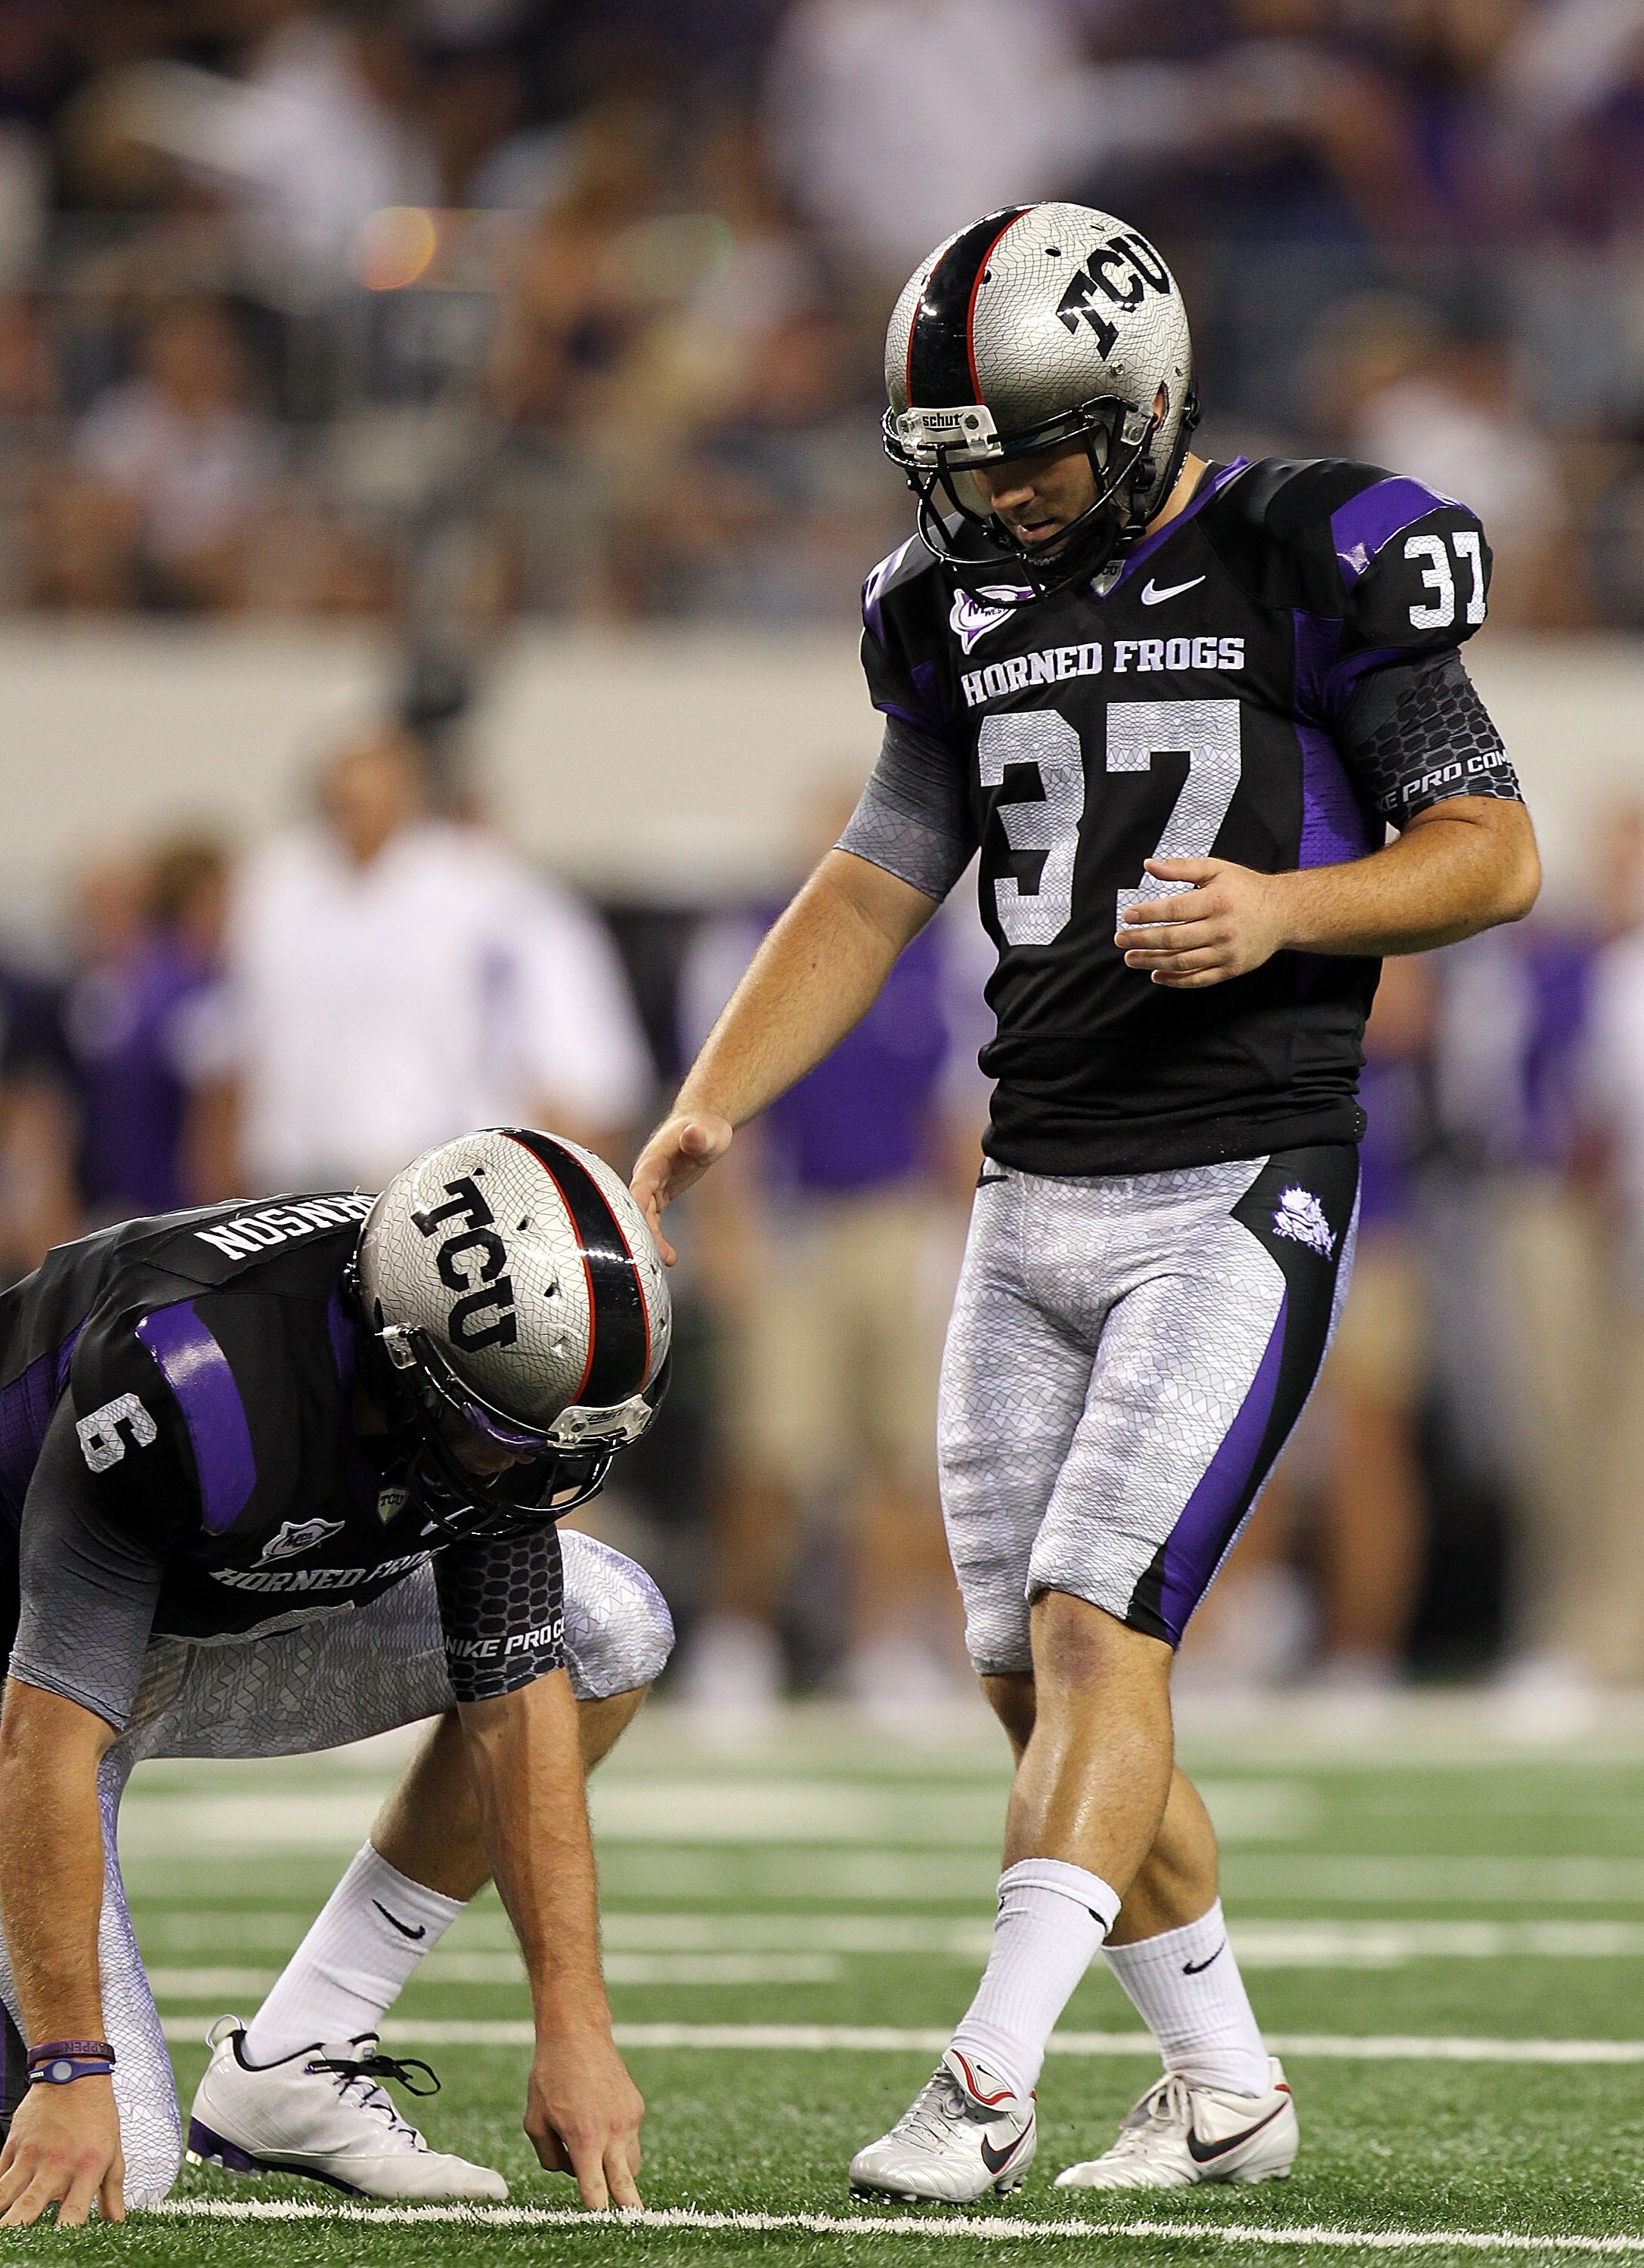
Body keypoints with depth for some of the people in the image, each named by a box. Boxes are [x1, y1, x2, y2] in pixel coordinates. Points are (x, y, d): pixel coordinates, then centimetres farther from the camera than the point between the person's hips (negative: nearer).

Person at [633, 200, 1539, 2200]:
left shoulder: (1306, 568, -8)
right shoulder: (961, 605, 10)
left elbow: (1493, 850, -5)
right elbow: (876, 888, 16)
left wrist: (1283, 912, -22)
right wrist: (707, 1109, 5)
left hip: (1240, 1191, -6)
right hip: (1036, 1194, 6)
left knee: (1094, 1623, -17)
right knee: (1031, 1676, 6)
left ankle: (988, 2079, -18)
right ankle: (1225, 2089, 19)